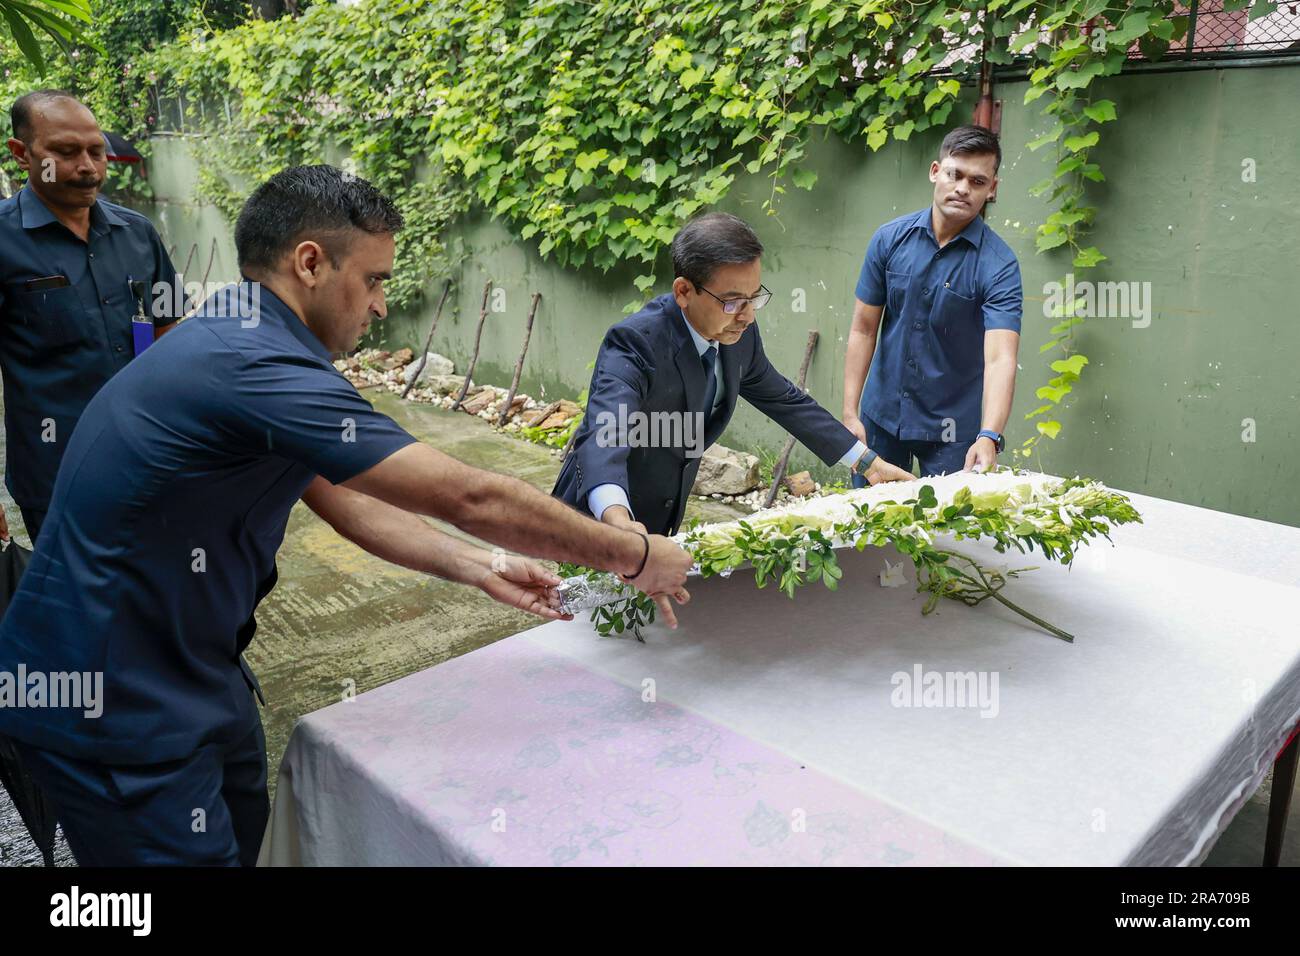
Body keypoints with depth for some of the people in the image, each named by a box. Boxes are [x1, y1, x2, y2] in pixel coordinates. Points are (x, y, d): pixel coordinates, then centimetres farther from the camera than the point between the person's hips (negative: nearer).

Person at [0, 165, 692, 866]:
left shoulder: (237, 339, 5)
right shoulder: (258, 367, -28)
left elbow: (346, 502, 7)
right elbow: (470, 498, -27)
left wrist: (481, 568, 0)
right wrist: (636, 556, -15)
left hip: (177, 669, 9)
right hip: (109, 704, -9)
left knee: (244, 831, 20)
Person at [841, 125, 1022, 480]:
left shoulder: (998, 265, -14)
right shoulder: (890, 238, -5)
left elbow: (1000, 359, -25)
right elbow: (864, 329, -2)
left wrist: (989, 437, -40)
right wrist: (850, 413, -6)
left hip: (953, 428, -2)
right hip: (881, 415, 3)